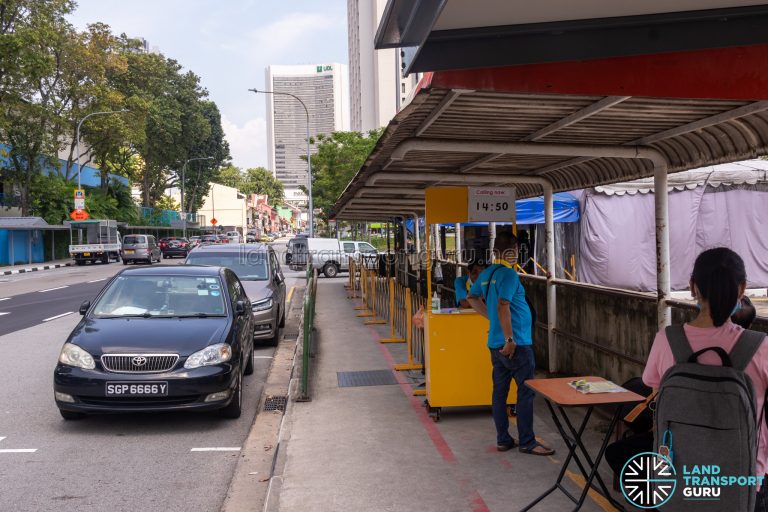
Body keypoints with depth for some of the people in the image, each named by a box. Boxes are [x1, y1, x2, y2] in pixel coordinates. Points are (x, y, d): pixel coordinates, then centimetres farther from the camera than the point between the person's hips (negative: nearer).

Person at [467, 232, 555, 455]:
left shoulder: (486, 274, 10)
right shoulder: (508, 274, -15)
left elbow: (472, 298, 24)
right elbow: (503, 306, -25)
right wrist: (510, 339, -22)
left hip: (496, 344, 8)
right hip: (516, 344, -8)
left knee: (499, 392, 11)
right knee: (526, 392, 0)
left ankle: (503, 440, 18)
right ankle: (527, 442, 5)